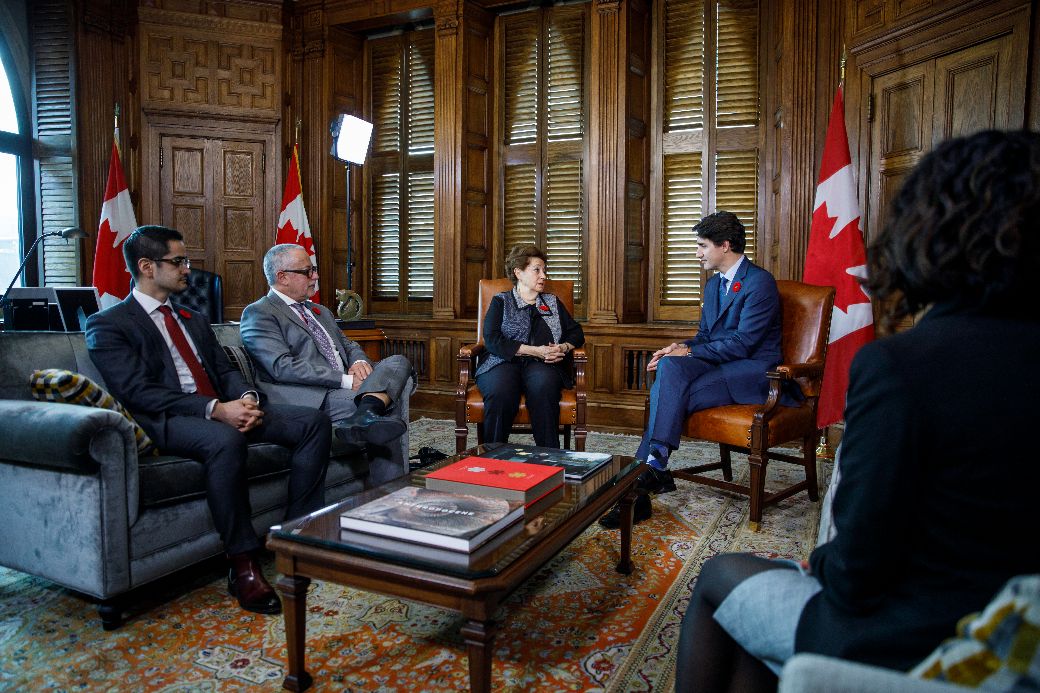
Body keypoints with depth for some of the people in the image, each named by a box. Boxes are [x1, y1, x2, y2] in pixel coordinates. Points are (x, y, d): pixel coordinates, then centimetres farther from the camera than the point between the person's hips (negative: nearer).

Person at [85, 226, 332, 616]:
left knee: (313, 422, -11)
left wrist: (245, 398, -8)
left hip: (225, 410, 7)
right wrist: (215, 409, -24)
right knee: (225, 439, -40)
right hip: (167, 422, -7)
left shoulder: (194, 319, 24)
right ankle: (243, 566, -28)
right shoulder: (108, 325, 1)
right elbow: (139, 393, -12)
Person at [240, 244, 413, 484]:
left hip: (347, 389, 8)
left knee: (398, 362, -22)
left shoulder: (320, 311, 29)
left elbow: (348, 345, 26)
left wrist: (359, 362, -2)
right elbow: (283, 367, -13)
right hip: (310, 398, -8)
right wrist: (346, 380, -18)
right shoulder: (258, 313, 1)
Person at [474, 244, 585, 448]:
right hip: (504, 362, -2)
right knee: (500, 391, -37)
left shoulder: (553, 302, 26)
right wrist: (536, 351, -10)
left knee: (543, 384, -36)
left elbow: (576, 333, 21)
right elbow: (492, 341, -3)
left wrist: (563, 348, -3)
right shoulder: (501, 302, 14)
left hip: (542, 365, 2)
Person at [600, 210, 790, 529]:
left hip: (753, 370, -7)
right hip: (720, 364, 7)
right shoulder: (714, 284, 18)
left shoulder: (760, 282, -10)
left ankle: (651, 468, -24)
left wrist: (690, 353, -15)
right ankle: (653, 468, -30)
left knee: (667, 393, -27)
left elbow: (742, 344, -17)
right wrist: (682, 347, -2)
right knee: (669, 366, -25)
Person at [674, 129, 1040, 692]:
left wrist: (820, 563, 1)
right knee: (770, 581, 23)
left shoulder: (897, 365, -26)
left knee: (719, 576, 17)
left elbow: (857, 577, -21)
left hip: (903, 647, -6)